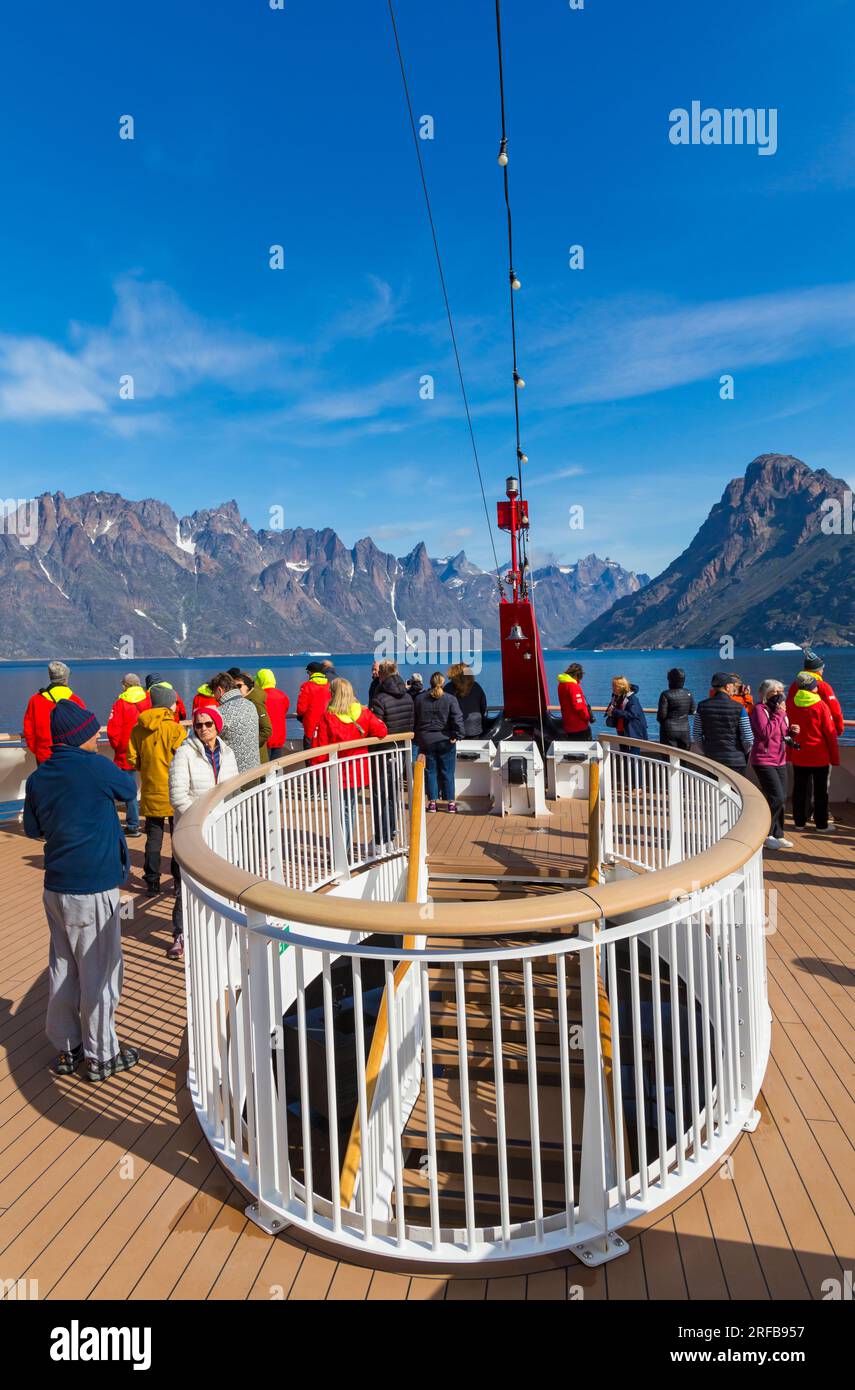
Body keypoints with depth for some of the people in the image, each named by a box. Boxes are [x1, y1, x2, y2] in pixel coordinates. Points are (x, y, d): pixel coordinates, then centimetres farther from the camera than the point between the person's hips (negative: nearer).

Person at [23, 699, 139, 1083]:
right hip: (93, 887, -6)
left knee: (63, 968, 17)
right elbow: (129, 789, 2)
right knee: (99, 971, 6)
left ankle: (67, 1049, 29)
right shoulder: (96, 767, -16)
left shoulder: (38, 778, 2)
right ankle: (101, 1055, 18)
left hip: (56, 887, 6)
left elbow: (33, 829, 13)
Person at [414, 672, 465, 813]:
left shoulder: (419, 699, 1)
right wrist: (457, 735, -9)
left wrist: (416, 737, 15)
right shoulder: (450, 699, -7)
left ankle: (432, 801, 9)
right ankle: (451, 802, 9)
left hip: (426, 741, 2)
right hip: (445, 740, -1)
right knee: (447, 772, 6)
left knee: (430, 772, 9)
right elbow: (457, 718, -16)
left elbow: (414, 719, 7)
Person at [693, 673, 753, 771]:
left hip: (712, 759, 3)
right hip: (735, 761, -2)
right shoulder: (739, 707, -9)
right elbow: (748, 739, -8)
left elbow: (697, 736, 2)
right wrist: (745, 753, 13)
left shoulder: (703, 706, -2)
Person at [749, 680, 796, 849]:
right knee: (777, 799, -13)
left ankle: (777, 835, 20)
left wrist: (792, 732, 2)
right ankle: (765, 834, 0)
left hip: (780, 761, 8)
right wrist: (778, 715, -19)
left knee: (781, 800, 9)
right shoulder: (759, 709, -10)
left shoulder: (780, 710, 15)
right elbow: (766, 733, -23)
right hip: (764, 761, -8)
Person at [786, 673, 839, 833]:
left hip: (798, 757, 3)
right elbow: (830, 733, -8)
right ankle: (821, 825, 13)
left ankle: (799, 822, 17)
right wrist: (835, 758, -2)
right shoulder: (821, 706, -12)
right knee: (821, 792, 7)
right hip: (820, 757, -3)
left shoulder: (791, 704, -4)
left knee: (799, 791, 11)